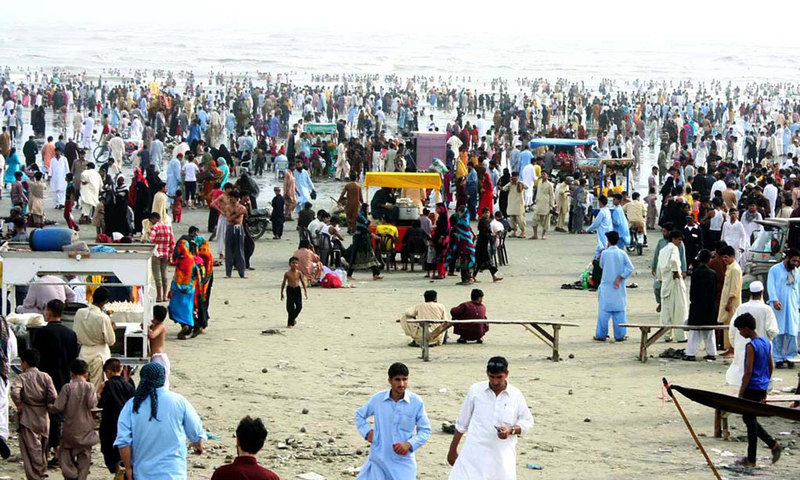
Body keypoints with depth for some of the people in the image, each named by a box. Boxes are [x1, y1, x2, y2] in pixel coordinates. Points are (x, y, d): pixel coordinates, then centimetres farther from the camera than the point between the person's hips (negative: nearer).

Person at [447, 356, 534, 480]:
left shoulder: (516, 395, 2)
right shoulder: (475, 391, 2)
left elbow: (527, 422, 9)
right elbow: (462, 423, 9)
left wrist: (511, 430, -12)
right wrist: (453, 449, 13)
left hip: (502, 455, 1)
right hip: (475, 453, 0)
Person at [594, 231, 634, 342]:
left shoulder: (605, 253, -8)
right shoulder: (622, 253, -2)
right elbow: (630, 268, -10)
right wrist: (620, 278, -9)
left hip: (606, 286, -2)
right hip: (619, 287, 2)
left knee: (604, 310, 4)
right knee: (620, 310, 6)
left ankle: (601, 335, 5)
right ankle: (619, 335, 7)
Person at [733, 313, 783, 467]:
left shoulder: (751, 346, -18)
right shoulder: (766, 342, 8)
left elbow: (748, 372, -19)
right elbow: (770, 367, 15)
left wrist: (741, 393, -15)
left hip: (752, 388, -8)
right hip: (762, 388, 8)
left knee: (750, 420, 1)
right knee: (749, 419, 18)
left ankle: (751, 459, 6)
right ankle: (773, 444, 11)